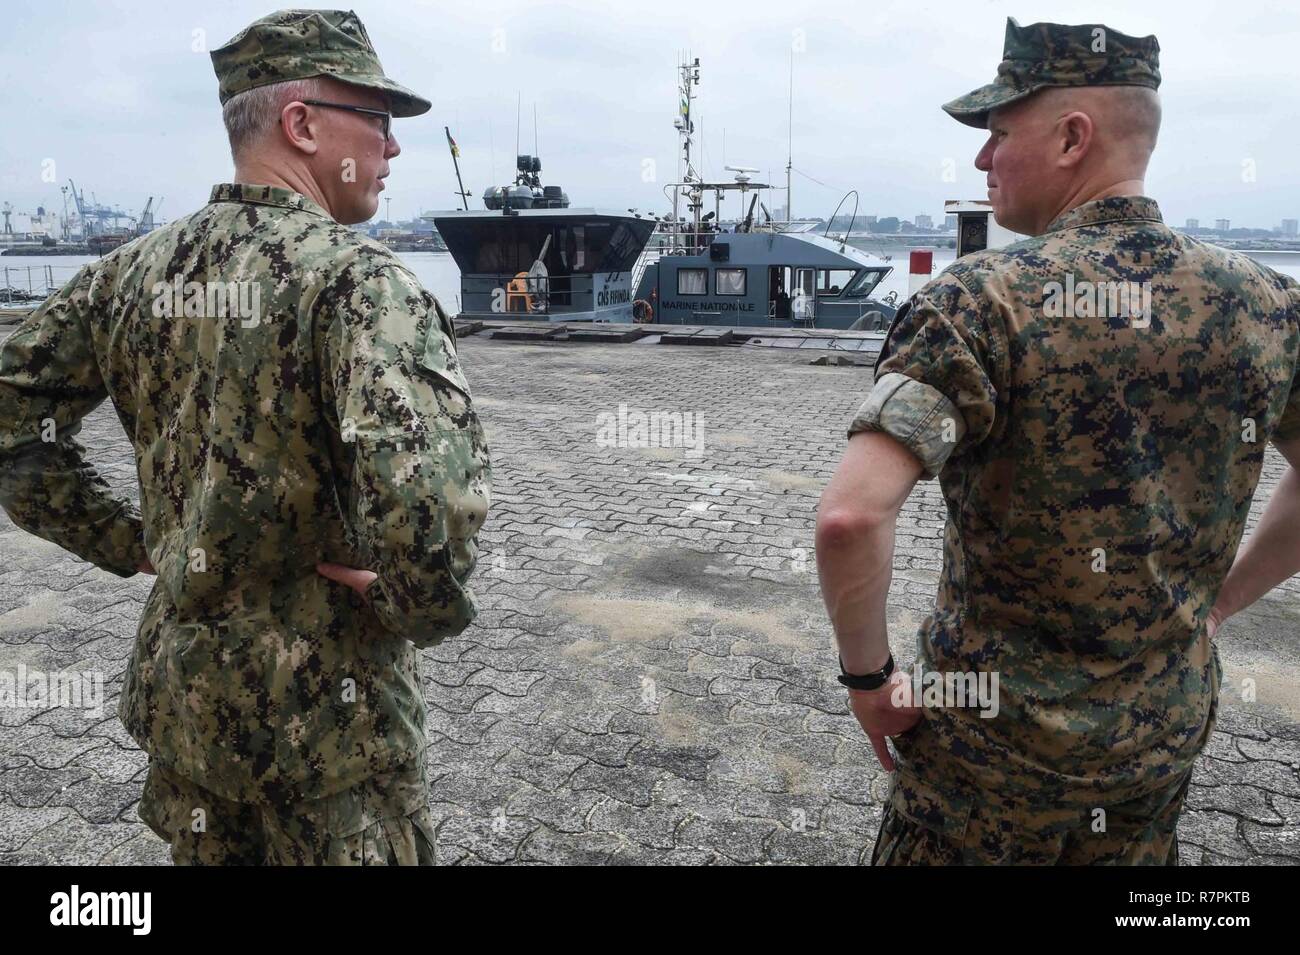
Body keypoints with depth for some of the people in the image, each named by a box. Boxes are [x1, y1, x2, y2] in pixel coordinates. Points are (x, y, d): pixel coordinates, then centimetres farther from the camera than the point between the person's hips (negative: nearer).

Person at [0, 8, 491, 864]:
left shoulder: (136, 271, 2)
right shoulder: (357, 278, -20)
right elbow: (425, 486, -35)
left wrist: (127, 542, 8)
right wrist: (427, 610, -17)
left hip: (179, 686, 7)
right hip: (328, 705, -6)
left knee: (212, 849, 26)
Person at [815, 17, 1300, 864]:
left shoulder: (983, 298, -20)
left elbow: (853, 516, -30)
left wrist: (867, 673, -14)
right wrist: (1218, 601, 16)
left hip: (996, 738, -4)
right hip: (1169, 734, 5)